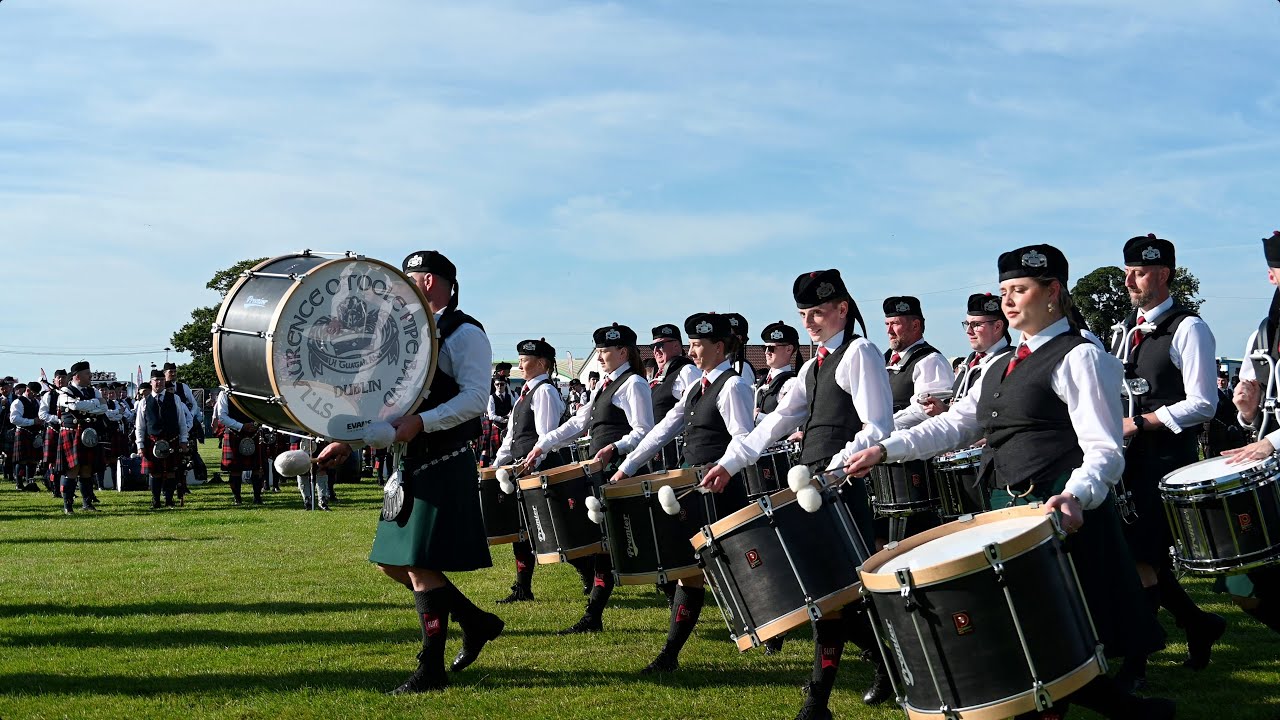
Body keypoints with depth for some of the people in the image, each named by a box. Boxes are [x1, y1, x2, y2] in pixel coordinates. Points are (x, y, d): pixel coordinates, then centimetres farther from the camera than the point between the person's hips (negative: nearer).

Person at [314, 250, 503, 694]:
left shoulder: (465, 333, -8)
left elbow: (475, 397, -19)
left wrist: (421, 422, -30)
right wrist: (348, 441, 12)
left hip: (444, 466, -9)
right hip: (412, 465, 9)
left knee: (421, 566, -8)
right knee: (393, 561, 11)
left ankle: (431, 670, 3)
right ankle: (476, 622, 23)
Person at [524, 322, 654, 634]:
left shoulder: (633, 384, -6)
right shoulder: (605, 386, 21)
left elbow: (644, 432, -14)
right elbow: (579, 422, 23)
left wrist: (614, 449, -29)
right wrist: (542, 446, 17)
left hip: (617, 474, -9)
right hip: (598, 474, 9)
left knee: (603, 544, -8)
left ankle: (593, 616, -5)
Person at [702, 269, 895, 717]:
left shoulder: (859, 353, -6)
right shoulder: (814, 366, 19)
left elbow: (877, 430, -14)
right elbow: (778, 422, 20)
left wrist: (833, 470, -23)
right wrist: (731, 462, 13)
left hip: (843, 487, -9)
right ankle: (887, 660, 25)